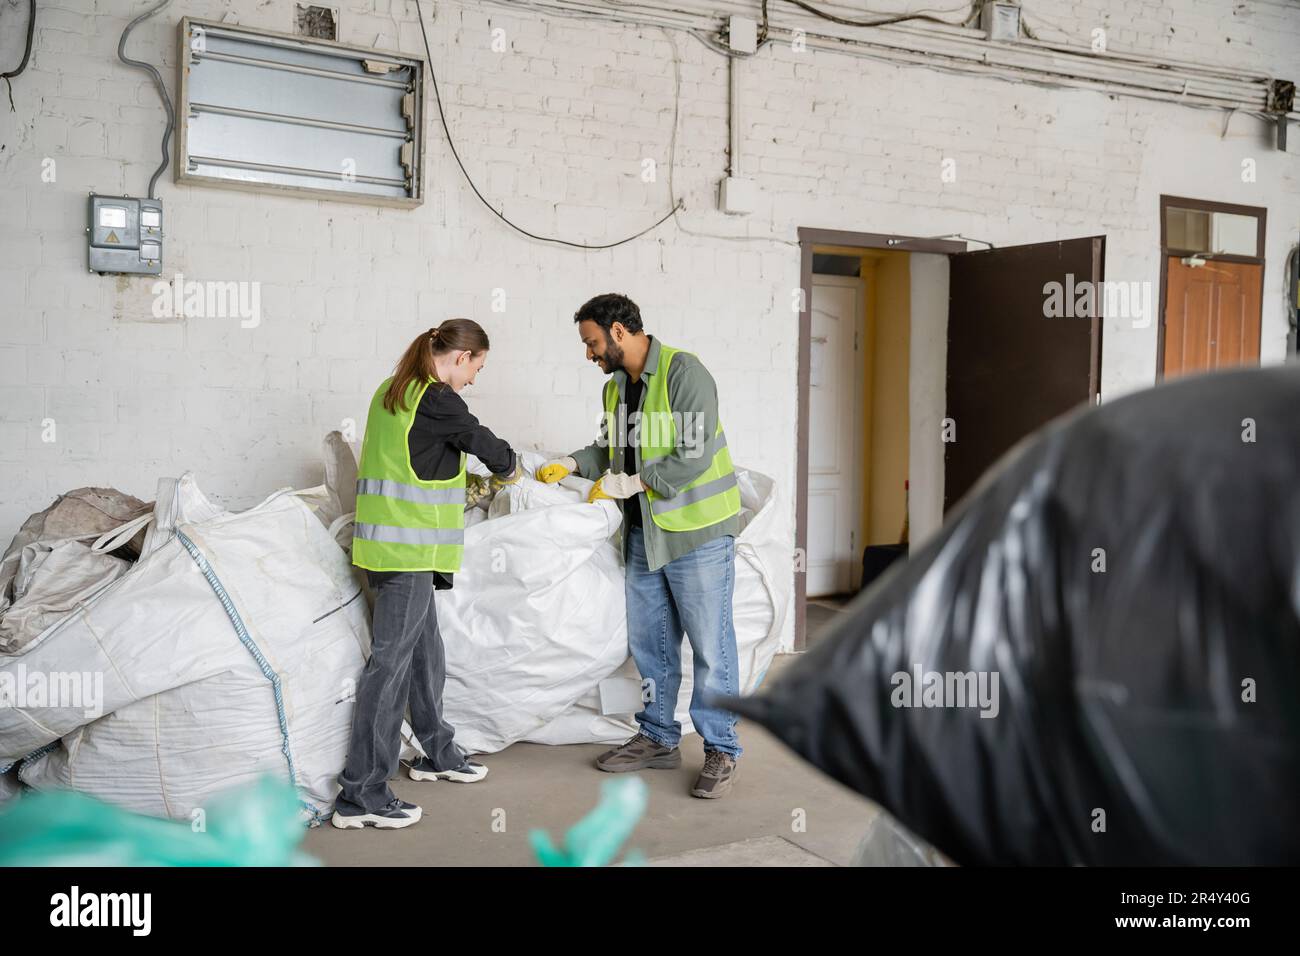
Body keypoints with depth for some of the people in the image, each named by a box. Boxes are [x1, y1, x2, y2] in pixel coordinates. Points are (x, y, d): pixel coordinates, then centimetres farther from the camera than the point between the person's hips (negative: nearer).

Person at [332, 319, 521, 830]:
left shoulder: (391, 392, 13)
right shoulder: (437, 400, -14)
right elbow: (484, 443, -4)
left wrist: (457, 485, 20)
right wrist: (510, 469, 17)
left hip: (386, 541, 10)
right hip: (409, 550, -10)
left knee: (424, 649, 19)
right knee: (391, 659, -7)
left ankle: (437, 753, 34)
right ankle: (361, 793, -3)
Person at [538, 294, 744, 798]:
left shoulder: (682, 372, -16)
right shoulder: (615, 387, 11)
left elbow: (695, 456, -22)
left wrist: (632, 483, -20)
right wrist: (573, 463, 5)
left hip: (697, 530, -8)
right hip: (643, 532, 8)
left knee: (710, 644, -1)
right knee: (649, 642, 14)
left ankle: (720, 750, 11)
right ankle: (658, 739, 27)